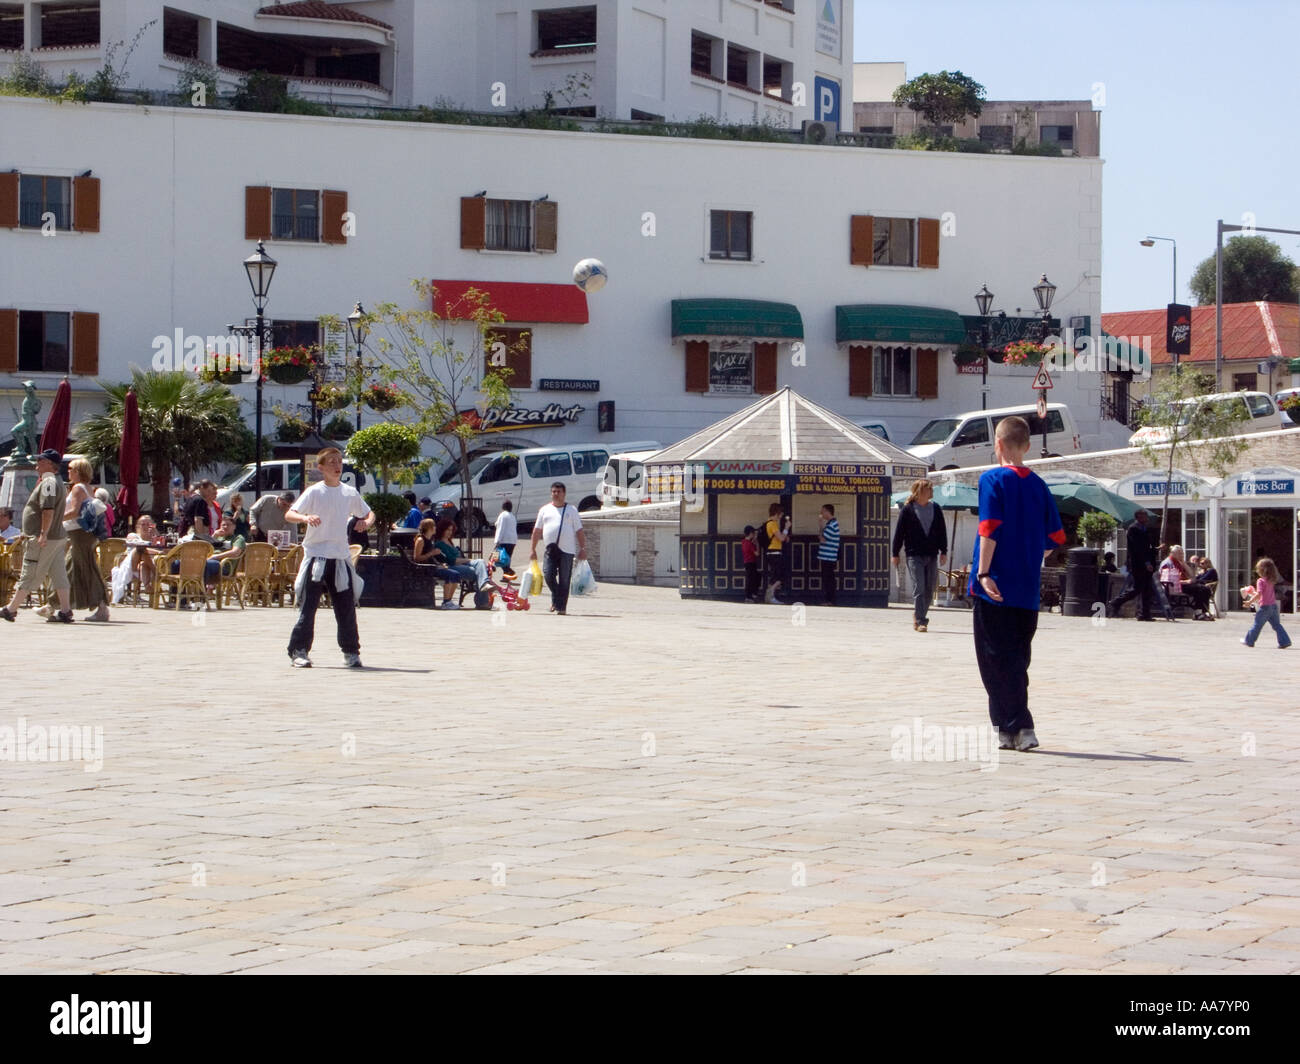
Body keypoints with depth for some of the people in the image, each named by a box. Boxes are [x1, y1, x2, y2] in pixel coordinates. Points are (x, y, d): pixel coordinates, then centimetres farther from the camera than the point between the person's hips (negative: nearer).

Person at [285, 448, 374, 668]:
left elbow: (369, 513, 20)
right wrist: (305, 518, -33)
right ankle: (299, 651, 0)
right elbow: (289, 514, -12)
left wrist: (367, 522, -3)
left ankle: (351, 652, 16)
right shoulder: (314, 492, -4)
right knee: (308, 605, -4)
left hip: (341, 557, 4)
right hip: (315, 556, -3)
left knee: (346, 607, 6)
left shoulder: (350, 493, 8)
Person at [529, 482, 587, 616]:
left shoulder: (571, 510, 10)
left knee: (564, 580, -3)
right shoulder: (545, 510, 14)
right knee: (548, 575, -11)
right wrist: (533, 549, 9)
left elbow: (579, 531, 7)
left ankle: (561, 606, 4)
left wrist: (583, 548, -1)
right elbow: (537, 530, 14)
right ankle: (555, 598, 14)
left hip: (567, 549, -1)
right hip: (550, 549, 1)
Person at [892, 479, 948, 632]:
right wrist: (895, 553, 1)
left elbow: (942, 531, 13)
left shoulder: (935, 509, 9)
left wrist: (943, 551, 7)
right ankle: (921, 621, -11)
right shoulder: (908, 509, -2)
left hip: (932, 555, 4)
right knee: (919, 588, -10)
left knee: (929, 589, 7)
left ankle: (918, 615, 26)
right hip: (914, 555, -4)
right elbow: (899, 532, 1)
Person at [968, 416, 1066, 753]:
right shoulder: (1038, 484, 9)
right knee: (1017, 658, 14)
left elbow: (990, 530, -16)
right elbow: (1054, 538, 11)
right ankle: (1014, 728, 17)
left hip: (995, 586, -5)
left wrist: (983, 573, -17)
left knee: (996, 659, -1)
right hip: (1028, 588, 5)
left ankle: (1016, 727, -7)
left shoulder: (993, 480, -7)